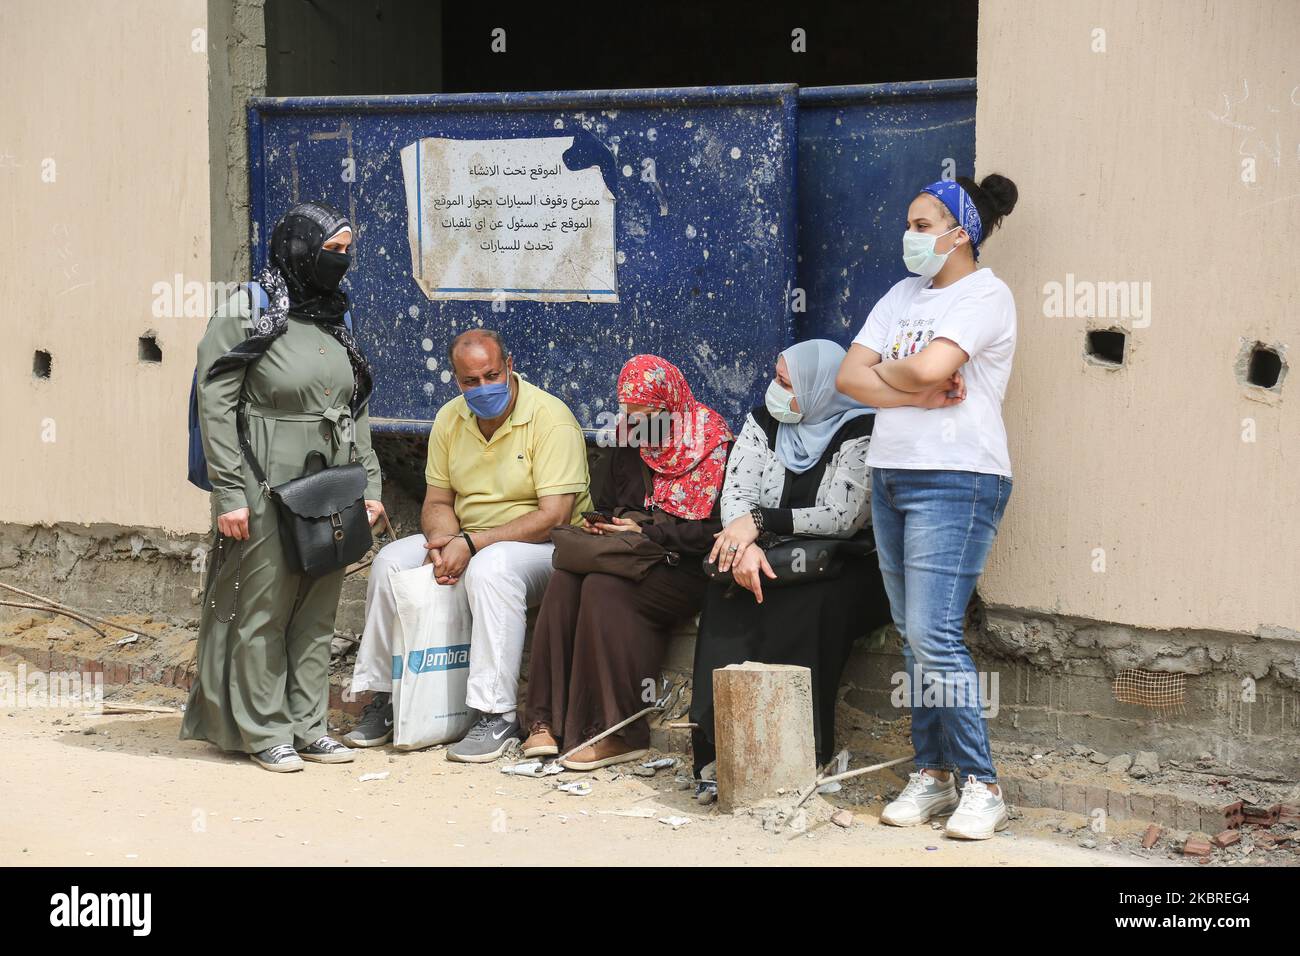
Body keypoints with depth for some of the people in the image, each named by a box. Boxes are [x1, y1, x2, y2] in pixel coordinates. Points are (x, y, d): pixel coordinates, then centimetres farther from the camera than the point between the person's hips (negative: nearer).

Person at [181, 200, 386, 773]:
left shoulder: (335, 319, 14)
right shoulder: (246, 313, -7)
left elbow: (356, 412, 18)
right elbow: (215, 406, -10)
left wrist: (369, 485, 11)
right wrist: (229, 492, -15)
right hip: (269, 489, -6)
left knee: (318, 614, 9)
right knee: (264, 611, -1)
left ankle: (307, 724, 18)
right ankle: (264, 731, 8)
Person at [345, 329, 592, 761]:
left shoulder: (550, 418, -17)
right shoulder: (450, 419, 4)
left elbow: (553, 516, -23)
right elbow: (437, 502, 9)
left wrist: (471, 544, -25)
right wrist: (443, 544, -16)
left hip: (544, 547, -7)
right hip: (466, 542, 7)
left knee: (490, 568, -37)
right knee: (390, 562, -13)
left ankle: (497, 717, -35)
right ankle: (383, 698, -2)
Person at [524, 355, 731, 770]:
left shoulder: (714, 447, -6)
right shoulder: (629, 445, 15)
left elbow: (715, 530, -13)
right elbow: (608, 506, 26)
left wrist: (645, 533, -15)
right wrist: (601, 526, 2)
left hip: (686, 570, -6)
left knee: (604, 588, -32)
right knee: (564, 581, -24)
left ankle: (614, 731, -29)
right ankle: (550, 721, -26)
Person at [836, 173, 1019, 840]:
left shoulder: (986, 295, -6)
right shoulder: (903, 294, 17)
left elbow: (927, 366, -22)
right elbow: (849, 376, 6)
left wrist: (884, 370, -1)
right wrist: (921, 391, -9)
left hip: (954, 483, -8)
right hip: (890, 477, 8)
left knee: (934, 635, -14)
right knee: (913, 638, 8)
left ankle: (982, 786, -7)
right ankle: (932, 775, 15)